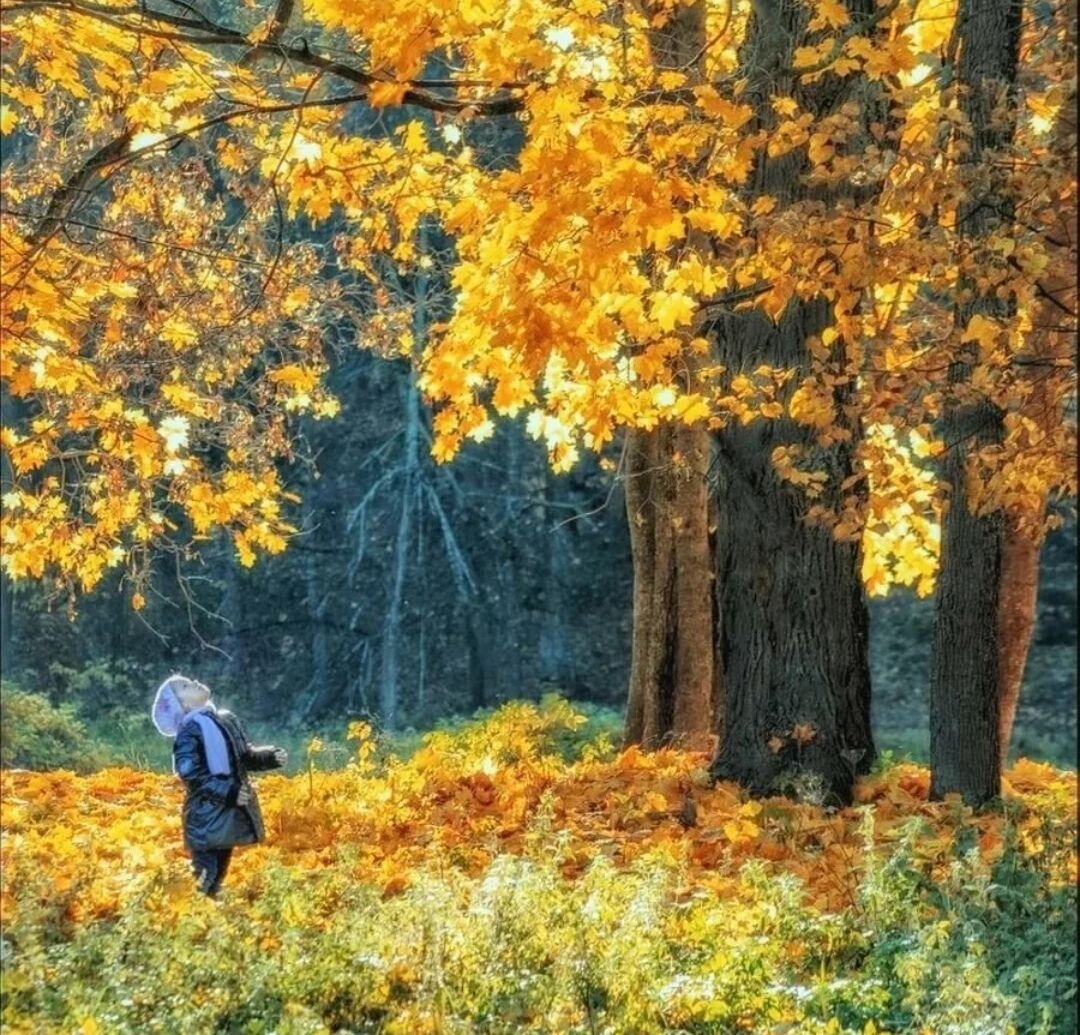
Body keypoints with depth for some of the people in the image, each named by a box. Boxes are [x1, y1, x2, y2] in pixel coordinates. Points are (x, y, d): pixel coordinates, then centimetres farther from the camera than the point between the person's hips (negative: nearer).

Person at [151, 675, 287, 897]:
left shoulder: (227, 720, 12)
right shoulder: (189, 730, -11)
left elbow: (245, 757, 20)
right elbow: (190, 774, -19)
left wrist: (272, 757, 2)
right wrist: (228, 791, -24)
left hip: (228, 815, 8)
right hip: (207, 819, -8)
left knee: (216, 880, 14)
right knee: (204, 885, -9)